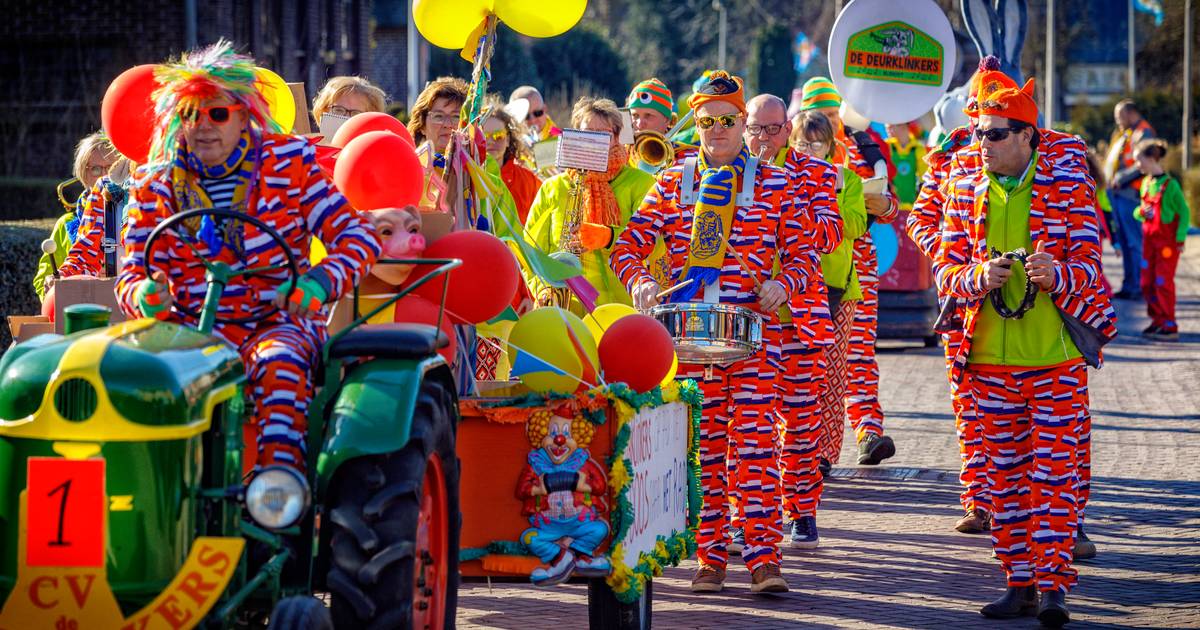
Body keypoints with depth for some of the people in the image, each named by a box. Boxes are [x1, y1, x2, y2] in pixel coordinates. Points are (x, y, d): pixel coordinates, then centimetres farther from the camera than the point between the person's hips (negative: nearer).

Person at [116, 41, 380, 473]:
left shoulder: (289, 163, 3)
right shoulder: (156, 186, 8)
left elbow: (358, 236, -2)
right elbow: (132, 273, 6)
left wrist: (319, 282, -23)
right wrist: (145, 296, -21)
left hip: (280, 320, -1)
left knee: (279, 366, -36)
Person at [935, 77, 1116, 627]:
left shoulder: (1068, 184, -3)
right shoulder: (965, 191, 6)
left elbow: (1089, 265, -4)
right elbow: (945, 268, 6)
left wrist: (1056, 274, -25)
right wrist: (979, 277, -16)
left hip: (1057, 357, -4)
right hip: (990, 358, 4)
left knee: (1055, 471, -5)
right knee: (1006, 475, 7)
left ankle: (1052, 582, -4)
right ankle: (1019, 582, 15)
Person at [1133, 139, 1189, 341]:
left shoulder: (1170, 184, -13)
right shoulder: (1146, 183, 9)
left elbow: (1184, 212, -10)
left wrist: (1180, 239, -14)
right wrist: (1140, 212, -6)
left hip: (1167, 240, -7)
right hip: (1149, 238, 7)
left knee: (1163, 282, -7)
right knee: (1147, 282, 8)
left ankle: (1170, 327, -2)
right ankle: (1158, 321, 20)